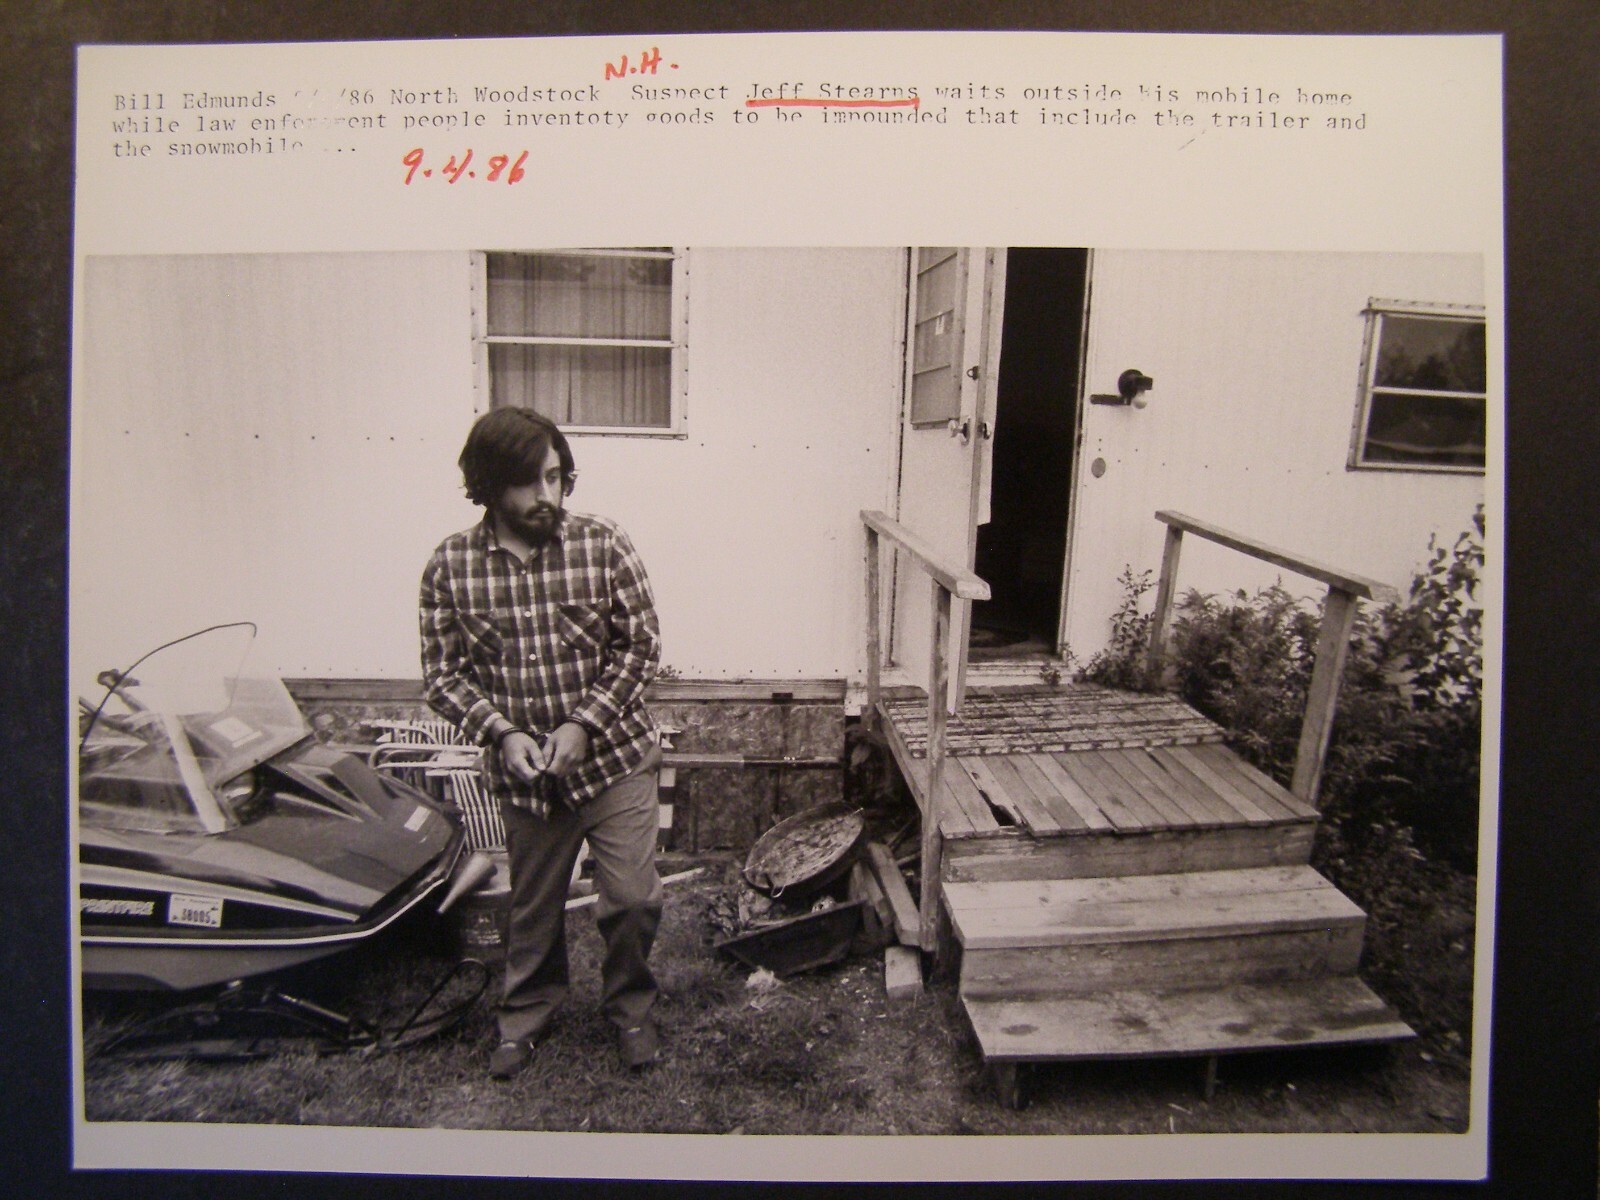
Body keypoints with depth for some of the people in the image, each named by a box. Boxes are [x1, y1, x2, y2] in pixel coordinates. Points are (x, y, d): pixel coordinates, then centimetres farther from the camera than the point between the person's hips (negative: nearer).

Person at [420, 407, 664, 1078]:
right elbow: (443, 674, -2)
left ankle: (629, 1006, 32)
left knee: (632, 899, 2)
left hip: (614, 755, -1)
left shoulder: (602, 545, -11)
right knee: (533, 905, 19)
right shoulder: (450, 565, -8)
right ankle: (527, 1011, 45)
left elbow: (641, 646, -7)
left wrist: (583, 724, -16)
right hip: (521, 770, 1)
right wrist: (501, 733, -17)